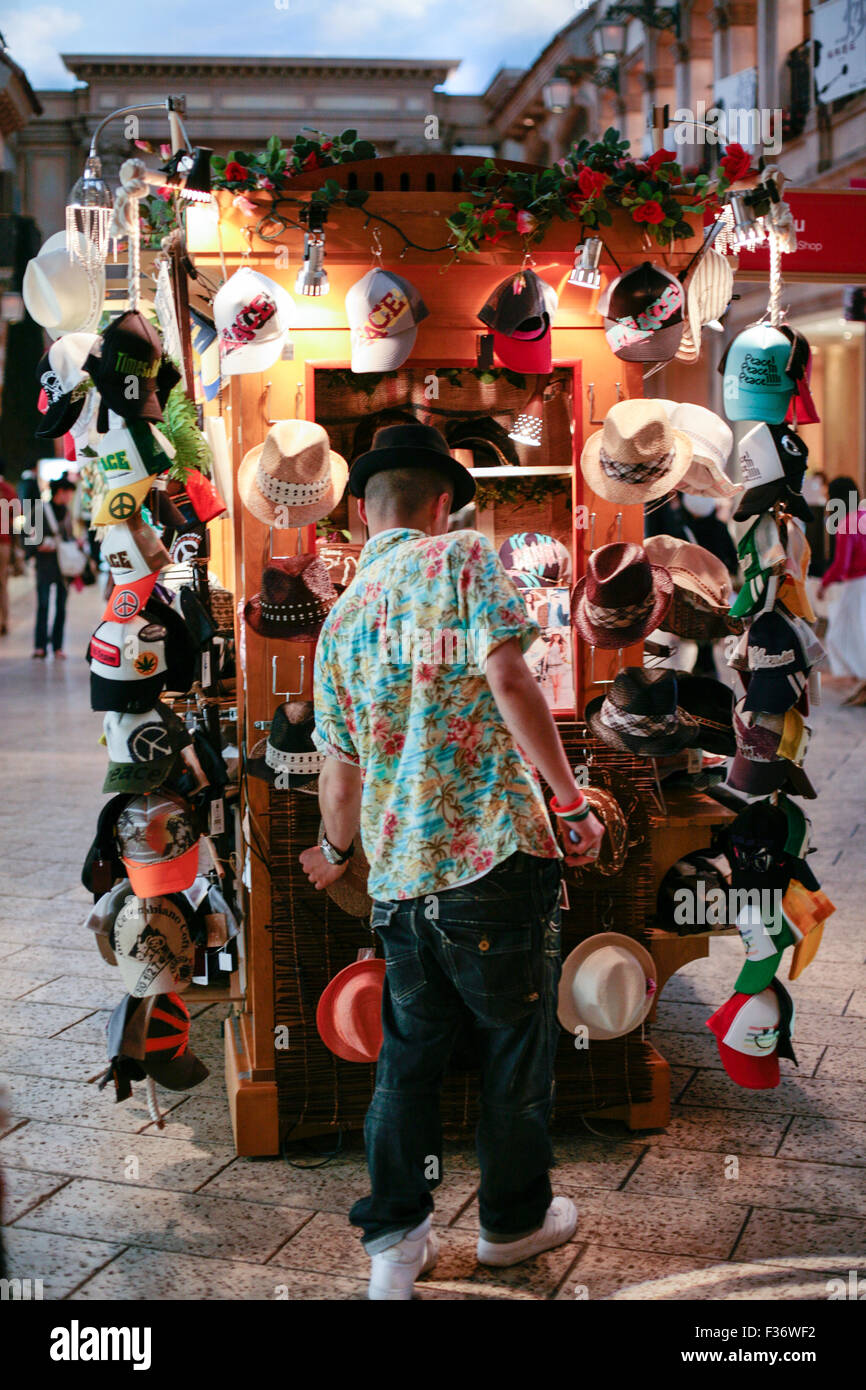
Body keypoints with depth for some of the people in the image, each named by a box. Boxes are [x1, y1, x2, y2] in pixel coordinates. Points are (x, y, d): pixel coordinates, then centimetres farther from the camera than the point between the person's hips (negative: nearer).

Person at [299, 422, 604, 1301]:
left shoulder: (340, 617, 13)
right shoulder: (465, 559, -3)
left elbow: (339, 770, 16)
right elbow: (508, 681, -16)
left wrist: (333, 851, 34)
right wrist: (571, 800, -10)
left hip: (399, 873, 5)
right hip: (496, 850, -5)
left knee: (408, 1053, 15)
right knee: (516, 1038, 12)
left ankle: (394, 1236, 20)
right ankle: (514, 1218, 28)